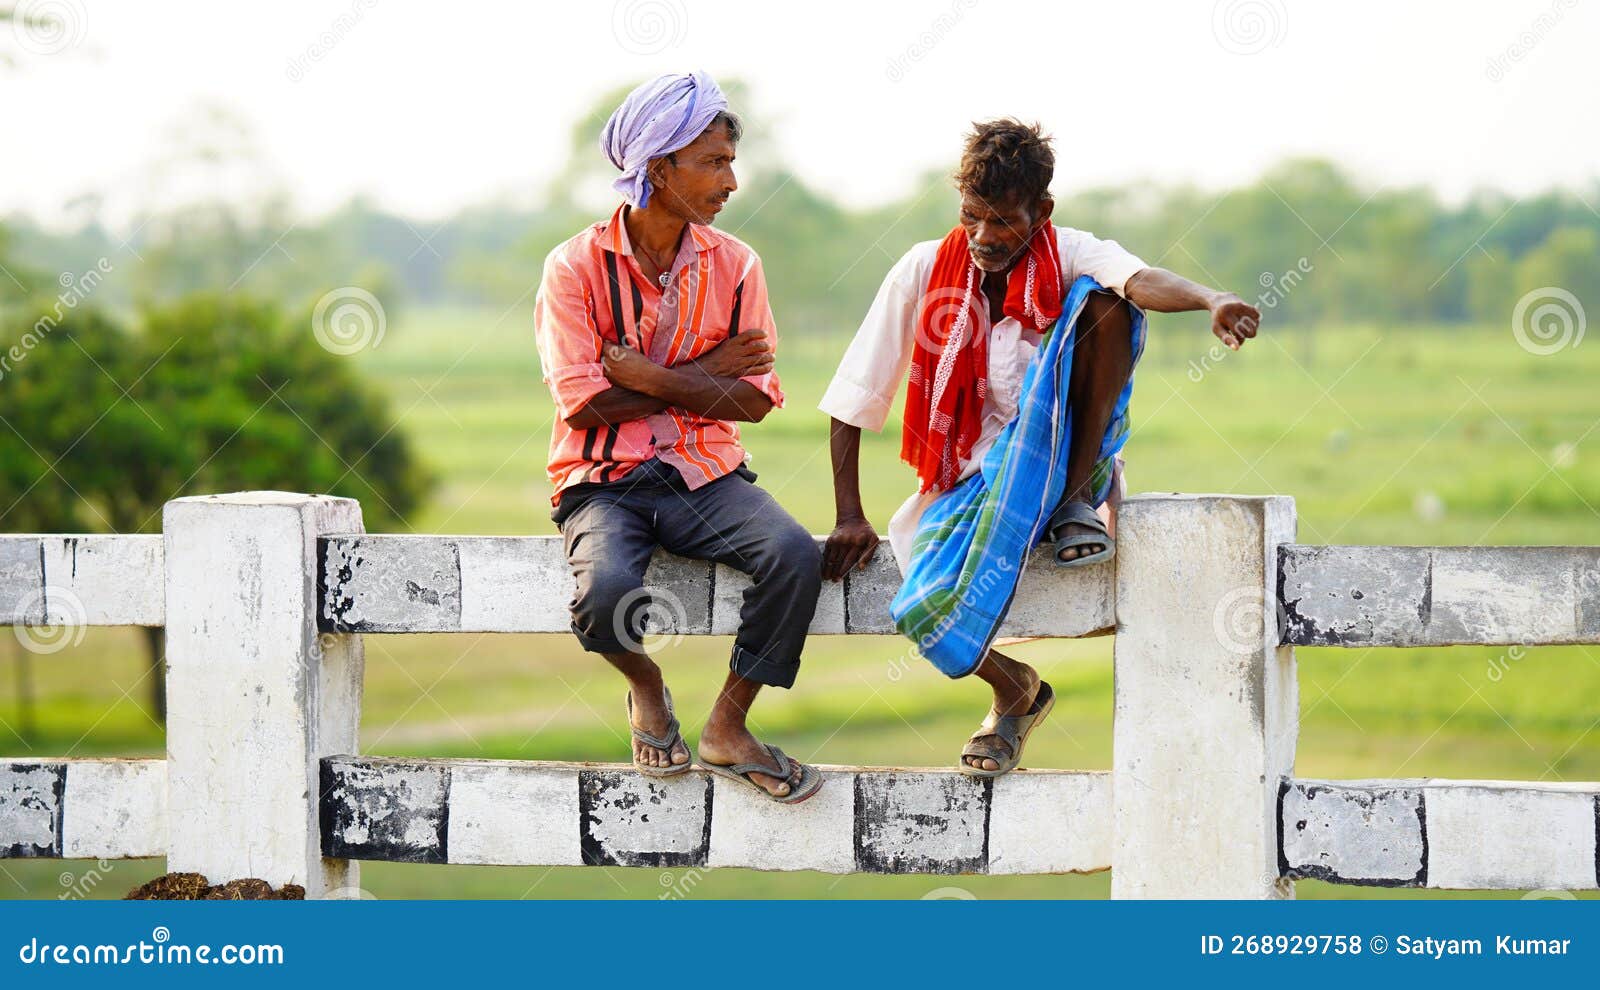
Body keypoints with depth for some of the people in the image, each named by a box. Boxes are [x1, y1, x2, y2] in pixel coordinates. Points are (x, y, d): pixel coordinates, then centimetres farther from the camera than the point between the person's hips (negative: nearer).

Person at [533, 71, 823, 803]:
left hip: (705, 476, 3)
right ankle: (647, 689, 4)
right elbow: (584, 402, -12)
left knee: (795, 557, -27)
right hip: (604, 485, -3)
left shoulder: (733, 264, 5)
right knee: (607, 594, -34)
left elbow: (754, 399, 0)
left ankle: (727, 728, -8)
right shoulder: (577, 267, -5)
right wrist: (699, 376, -8)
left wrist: (650, 379, -13)